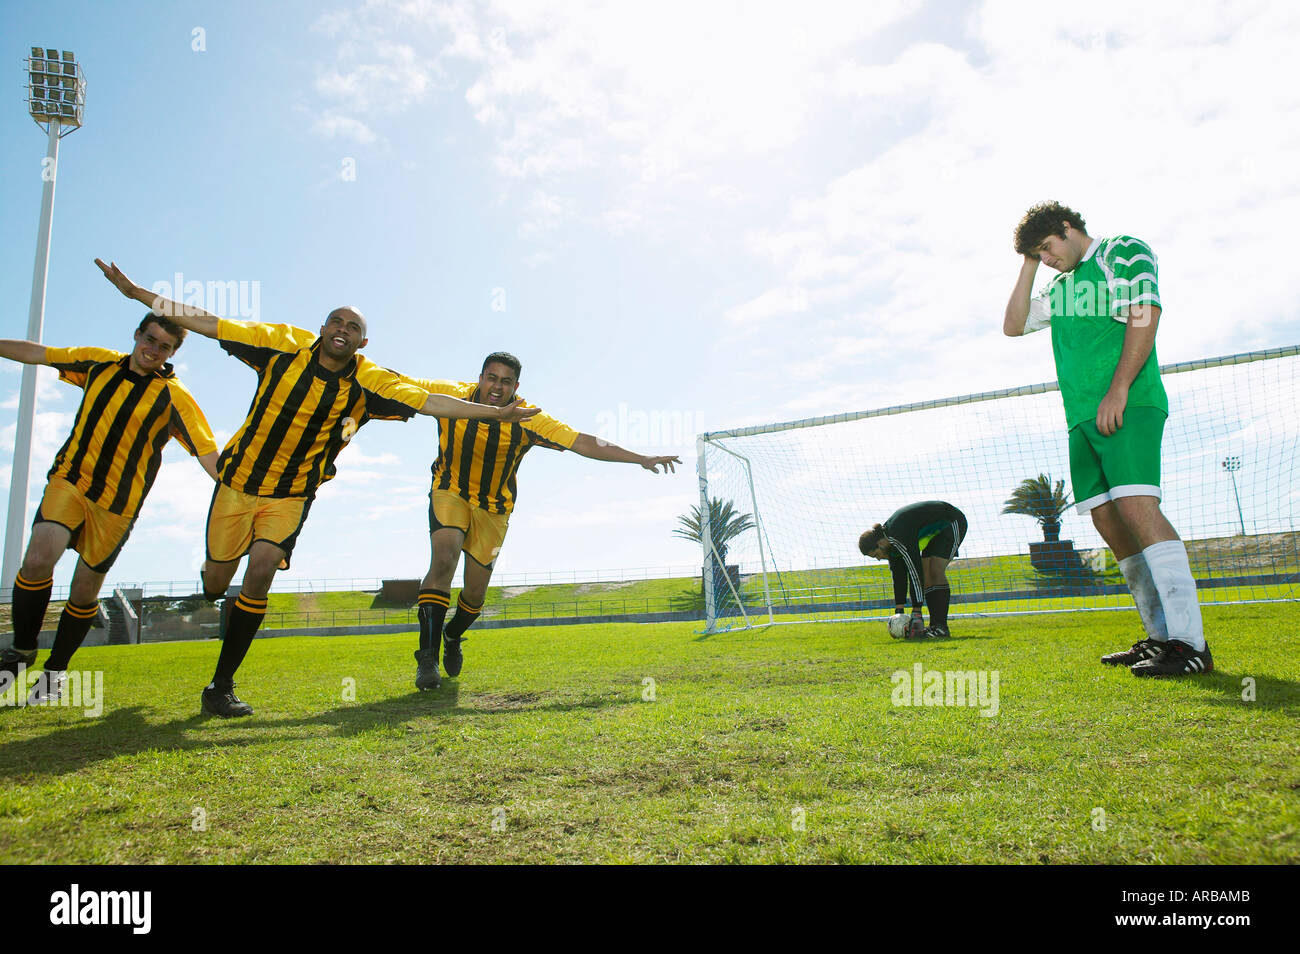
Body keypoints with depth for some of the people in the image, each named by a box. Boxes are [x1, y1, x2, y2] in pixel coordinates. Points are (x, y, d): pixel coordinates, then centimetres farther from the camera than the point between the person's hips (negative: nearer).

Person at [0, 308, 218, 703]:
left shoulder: (173, 397, -8)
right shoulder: (100, 363, 4)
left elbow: (207, 452, -13)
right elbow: (36, 353, 16)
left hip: (118, 502, -2)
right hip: (69, 479, 2)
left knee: (84, 592, 5)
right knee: (37, 560, -20)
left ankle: (55, 671, 30)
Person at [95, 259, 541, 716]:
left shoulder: (370, 383, -9)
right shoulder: (283, 344, -10)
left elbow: (430, 402, -12)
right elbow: (206, 323, -5)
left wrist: (496, 412, -17)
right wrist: (136, 292, -6)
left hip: (291, 494, 0)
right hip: (238, 480, 0)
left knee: (260, 574, -17)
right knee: (217, 582, 4)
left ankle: (221, 686, 0)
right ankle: (210, 596, 48)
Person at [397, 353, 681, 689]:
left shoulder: (527, 420, -17)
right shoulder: (451, 395, -15)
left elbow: (584, 442, -20)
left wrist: (643, 459, -24)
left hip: (493, 509, 1)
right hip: (450, 494, -1)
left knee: (476, 591, 5)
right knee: (443, 559, -27)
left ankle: (453, 637, 40)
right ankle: (427, 656, -19)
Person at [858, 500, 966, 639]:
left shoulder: (900, 536, -32)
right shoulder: (890, 540, -3)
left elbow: (914, 572, -34)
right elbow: (898, 576, 1)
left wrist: (916, 612, -32)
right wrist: (899, 611, -1)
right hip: (936, 532, 9)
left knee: (936, 572, -21)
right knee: (926, 576, -1)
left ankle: (941, 627, -21)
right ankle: (934, 626, -2)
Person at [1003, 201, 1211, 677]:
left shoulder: (1125, 251, 4)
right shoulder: (1060, 287, 26)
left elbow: (1144, 318, -8)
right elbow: (1014, 325, 23)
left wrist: (1118, 390, -18)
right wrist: (1028, 266, 19)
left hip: (1127, 405, -8)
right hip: (1082, 416, 8)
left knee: (1136, 506, -21)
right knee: (1106, 518, 3)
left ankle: (1190, 643, -21)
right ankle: (1161, 635, 9)